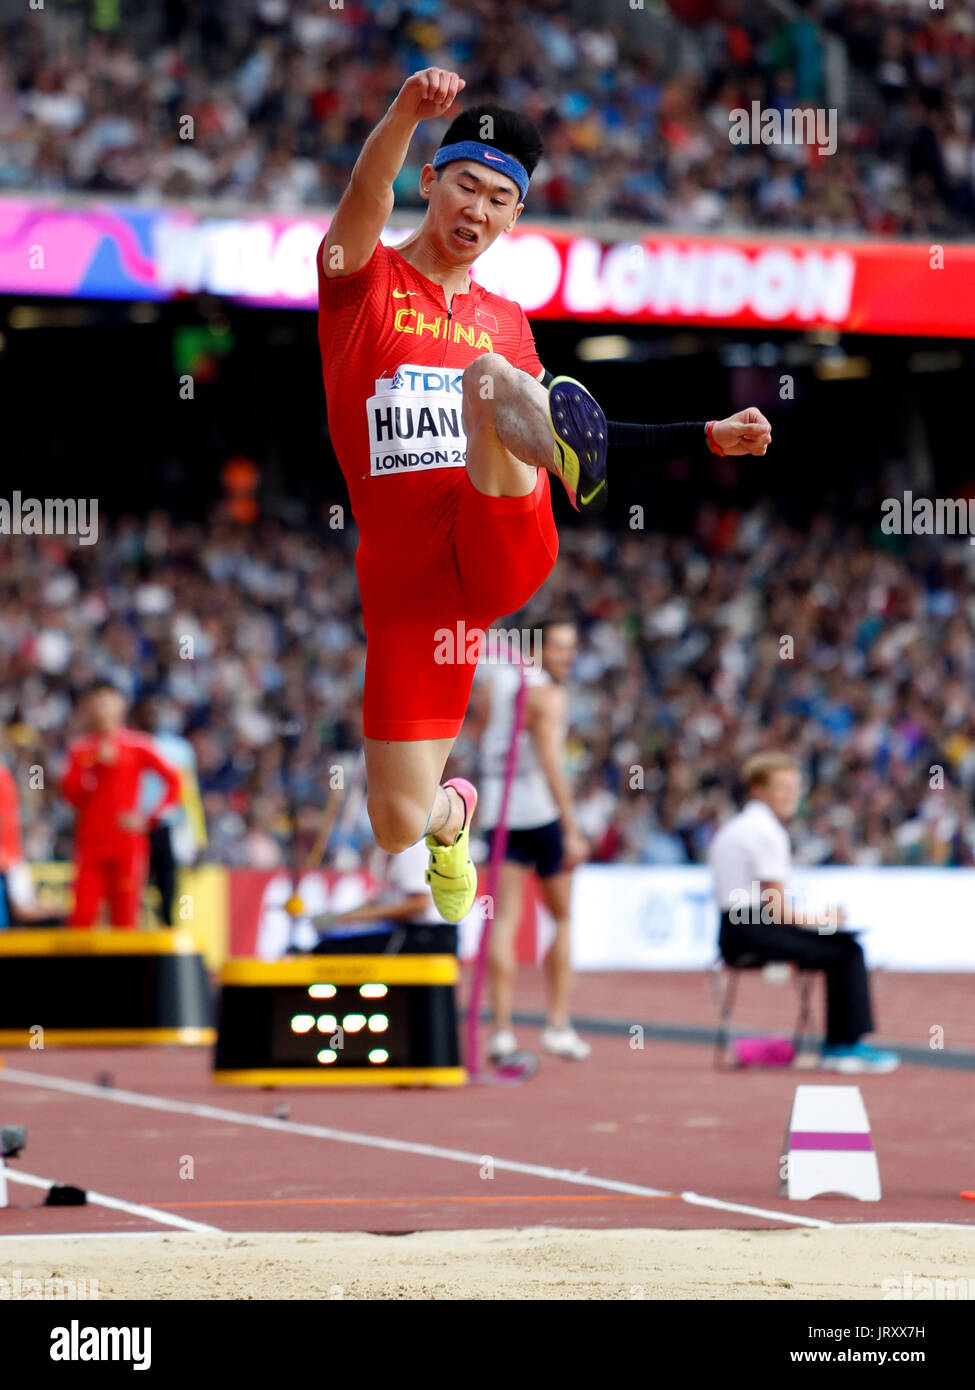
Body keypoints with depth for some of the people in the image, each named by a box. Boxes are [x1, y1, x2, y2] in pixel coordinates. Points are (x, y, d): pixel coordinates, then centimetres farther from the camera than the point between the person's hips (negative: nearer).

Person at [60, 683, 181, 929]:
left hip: (128, 841, -1)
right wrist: (95, 765, -13)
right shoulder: (80, 749, 8)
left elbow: (173, 782, 2)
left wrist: (150, 819, -5)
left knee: (125, 914, -3)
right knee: (83, 911, -6)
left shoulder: (137, 747, 2)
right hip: (89, 842, 2)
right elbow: (70, 793, -2)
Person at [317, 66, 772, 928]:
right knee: (397, 826, -4)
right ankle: (452, 814, 35)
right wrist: (408, 111, -34)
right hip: (408, 580, -1)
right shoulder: (364, 281, 9)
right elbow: (367, 193, -12)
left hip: (508, 542, 1)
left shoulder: (503, 324, 23)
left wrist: (707, 437, 22)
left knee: (487, 374, -26)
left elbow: (560, 430, 31)